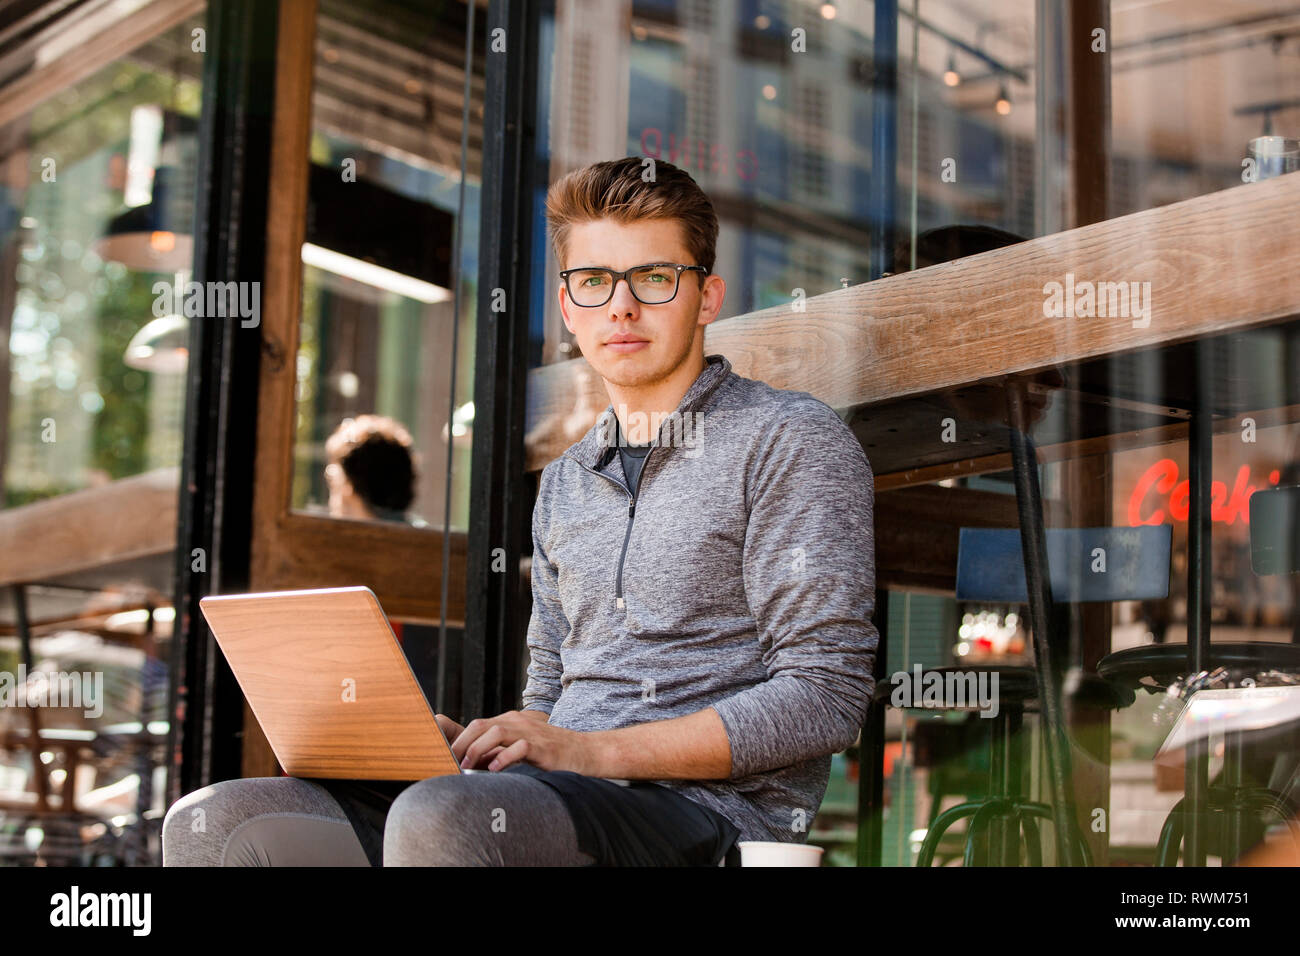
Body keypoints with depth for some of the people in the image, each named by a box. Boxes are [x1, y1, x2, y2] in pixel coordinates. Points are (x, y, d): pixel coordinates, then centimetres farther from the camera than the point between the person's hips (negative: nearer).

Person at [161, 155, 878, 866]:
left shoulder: (790, 440, 1)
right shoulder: (564, 485, 23)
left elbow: (825, 699, -8)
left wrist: (593, 750, -15)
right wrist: (470, 747, 2)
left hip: (709, 809, -7)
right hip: (564, 798, 7)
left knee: (441, 817, -38)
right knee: (217, 822, -11)